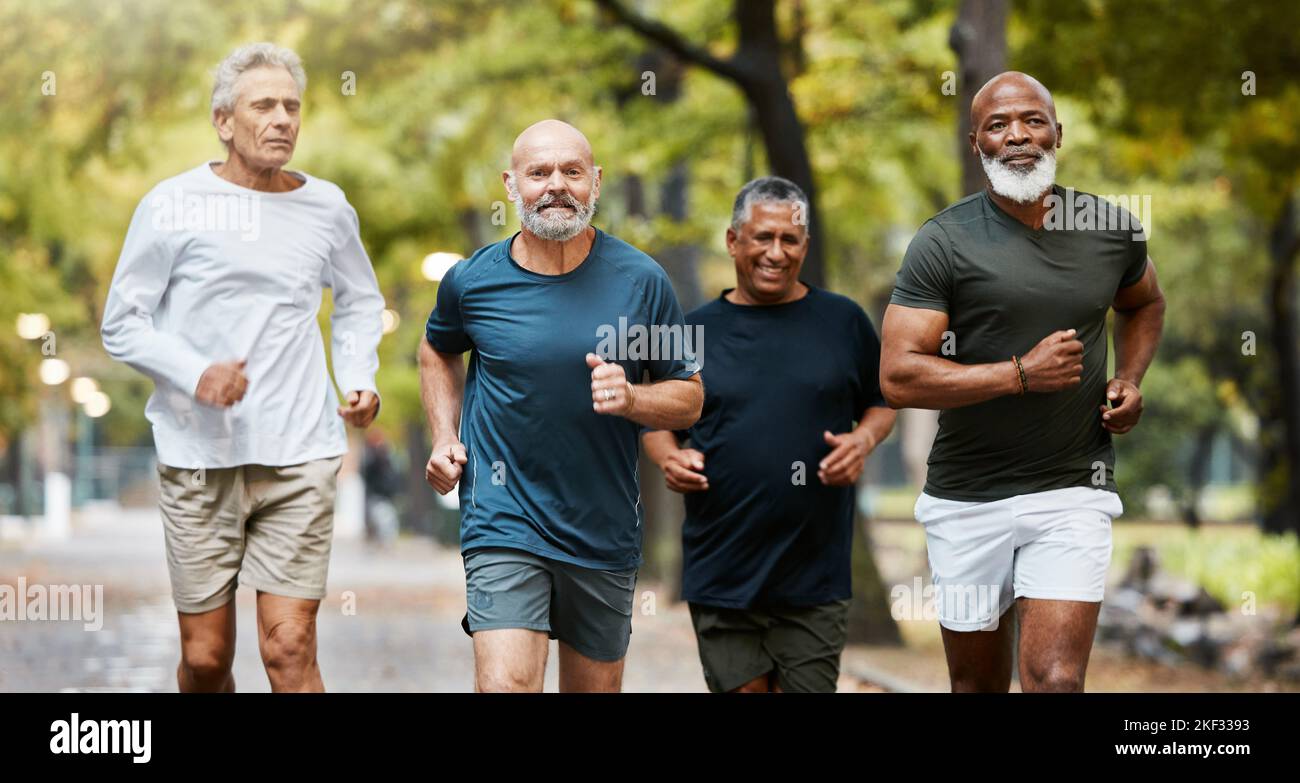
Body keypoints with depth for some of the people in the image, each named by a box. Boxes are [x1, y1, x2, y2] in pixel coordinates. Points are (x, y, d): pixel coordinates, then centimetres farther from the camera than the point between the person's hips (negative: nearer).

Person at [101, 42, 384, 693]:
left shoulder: (325, 207, 9)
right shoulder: (173, 205, -1)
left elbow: (359, 301, 27)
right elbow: (121, 324, 1)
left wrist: (360, 380, 10)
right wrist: (196, 374, -15)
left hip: (298, 456, 1)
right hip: (199, 457, -1)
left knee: (289, 649, -9)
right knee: (205, 658, 3)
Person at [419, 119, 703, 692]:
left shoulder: (640, 280, -3)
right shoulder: (473, 280, -3)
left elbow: (689, 397, 4)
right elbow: (437, 349, 20)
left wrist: (630, 398, -17)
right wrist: (445, 437, 6)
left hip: (606, 533, 2)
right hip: (504, 524, -2)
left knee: (595, 685, 14)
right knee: (506, 684, -18)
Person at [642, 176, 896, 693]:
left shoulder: (843, 321, 6)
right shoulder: (696, 331, 7)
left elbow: (881, 404, 16)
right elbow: (656, 421, 16)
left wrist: (863, 440, -6)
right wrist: (669, 458, -6)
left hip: (815, 572, 0)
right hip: (720, 569, 0)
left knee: (807, 686, 0)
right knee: (742, 688, 1)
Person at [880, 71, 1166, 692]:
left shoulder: (1113, 231, 3)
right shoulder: (944, 241, -9)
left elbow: (1144, 303, 26)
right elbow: (898, 378, -15)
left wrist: (1129, 379, 7)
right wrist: (1021, 374, -20)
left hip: (1072, 494, 1)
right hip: (967, 499, -1)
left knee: (1058, 681, -14)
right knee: (978, 682, 13)